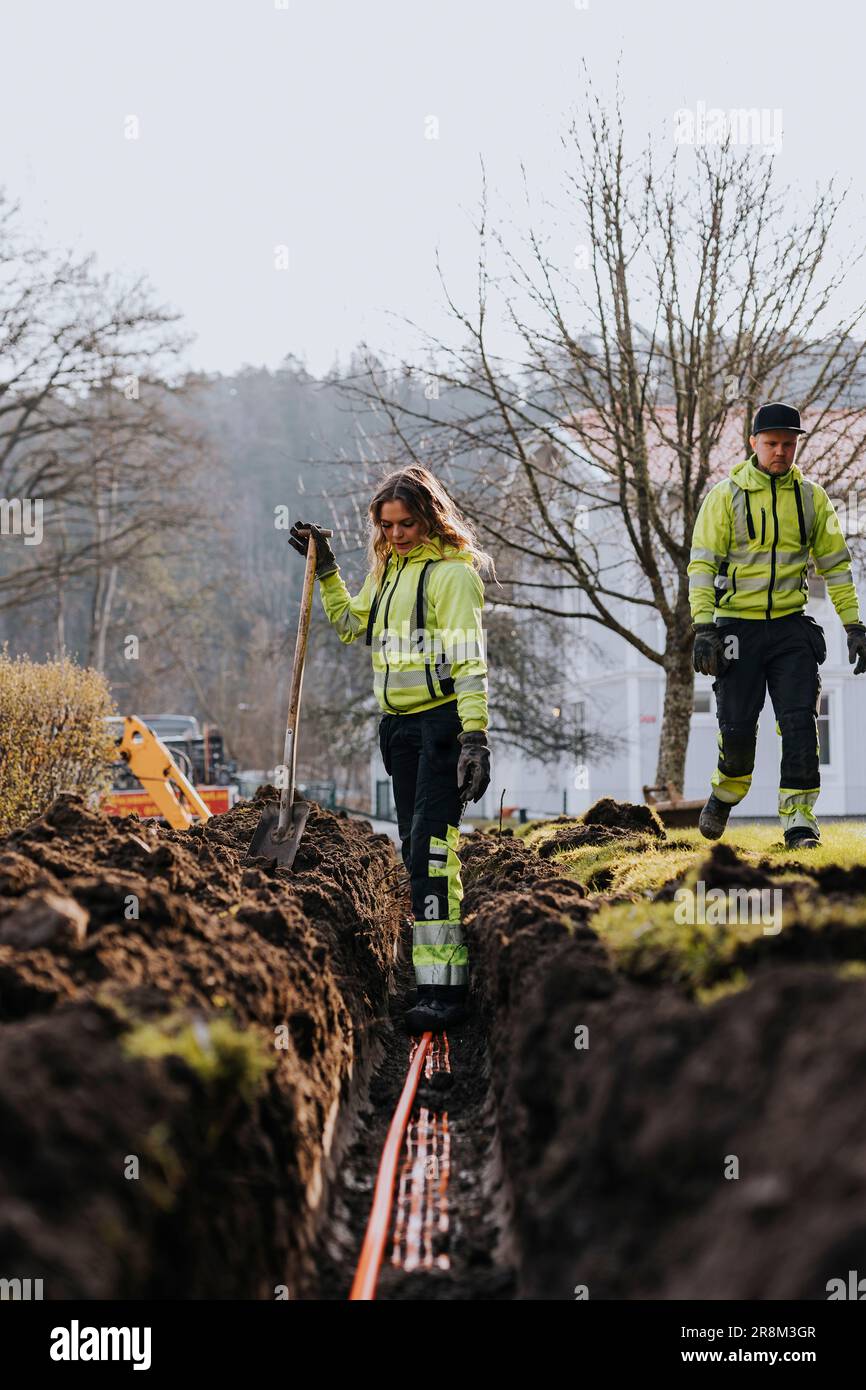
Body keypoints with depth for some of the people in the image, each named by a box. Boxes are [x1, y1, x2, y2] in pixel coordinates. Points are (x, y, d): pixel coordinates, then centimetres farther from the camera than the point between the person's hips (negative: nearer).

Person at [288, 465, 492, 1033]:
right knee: (417, 850, 10)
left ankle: (444, 988, -23)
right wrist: (325, 566, 22)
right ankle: (448, 964, 20)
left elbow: (470, 661, -16)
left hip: (443, 722, -9)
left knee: (431, 847, -18)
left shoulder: (451, 572, -9)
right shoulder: (388, 570, 16)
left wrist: (476, 739, -24)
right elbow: (351, 624, 32)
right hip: (399, 725, 9)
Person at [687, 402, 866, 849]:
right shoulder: (725, 496, -3)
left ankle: (798, 820, -5)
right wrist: (703, 627, -16)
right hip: (738, 627, -2)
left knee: (800, 723, -10)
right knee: (736, 728, 1)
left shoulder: (811, 497, 5)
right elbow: (702, 564, -6)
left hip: (792, 628, 2)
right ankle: (725, 794, 30)